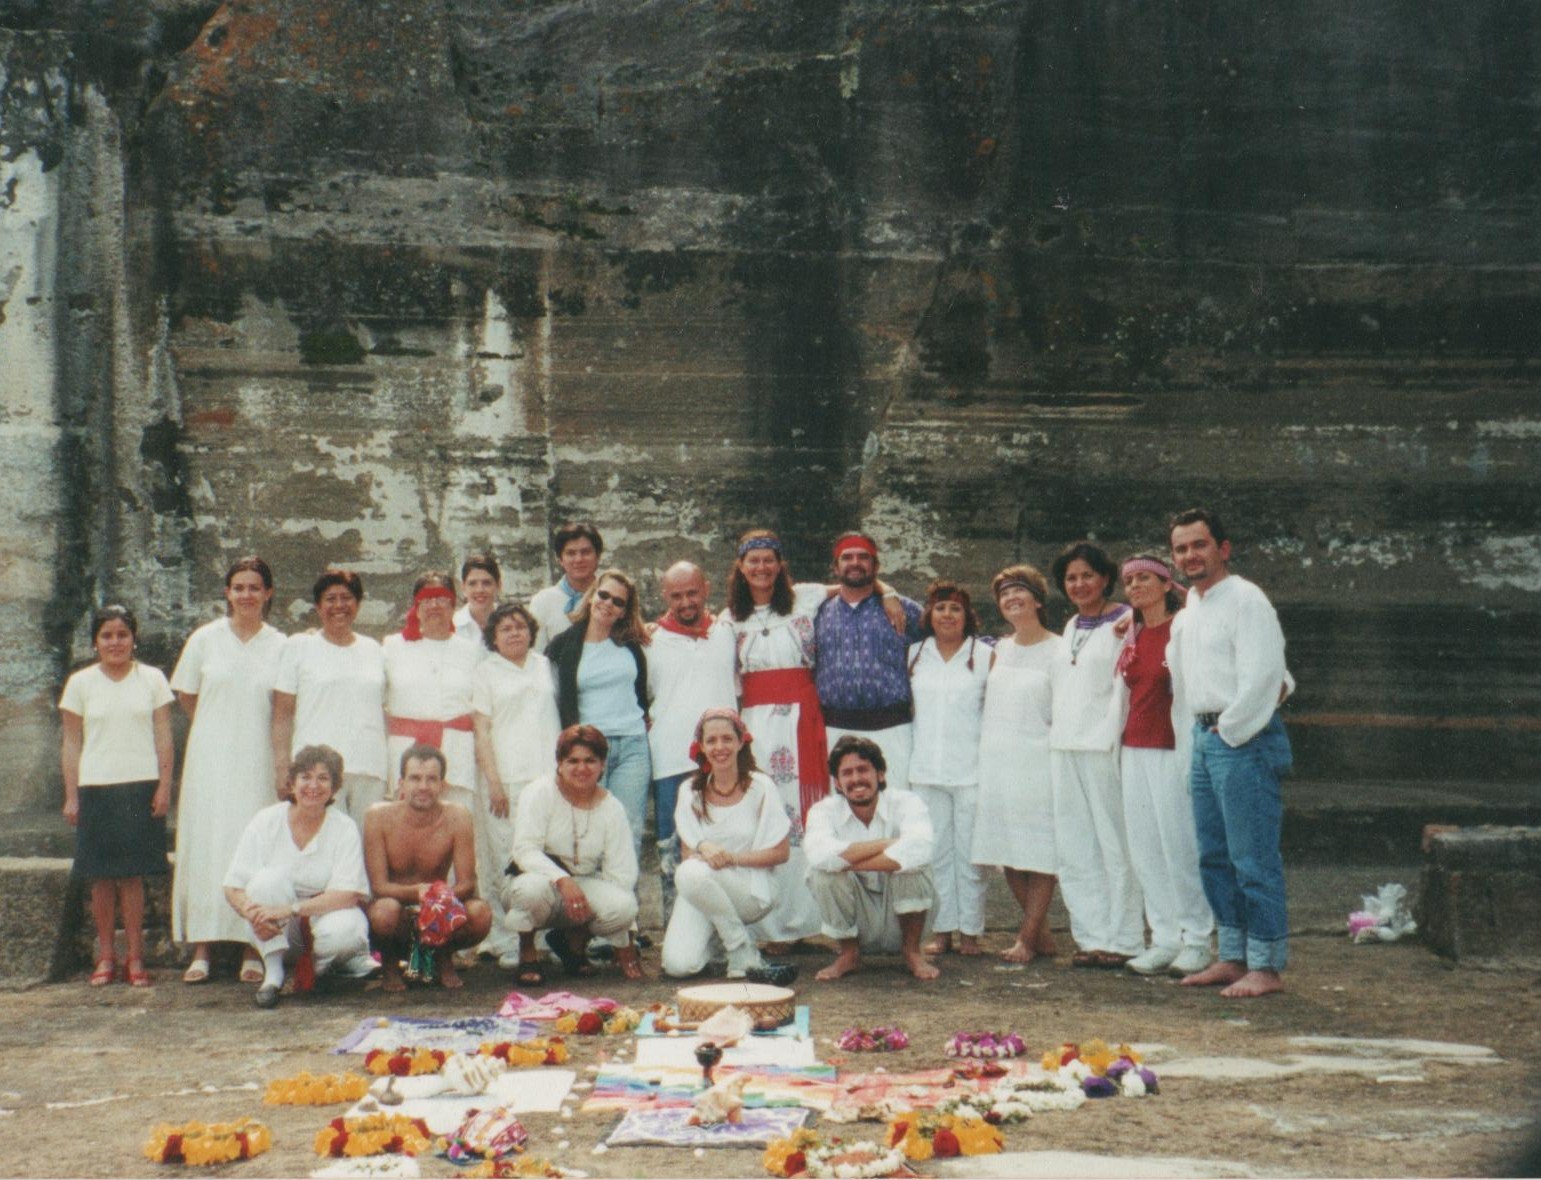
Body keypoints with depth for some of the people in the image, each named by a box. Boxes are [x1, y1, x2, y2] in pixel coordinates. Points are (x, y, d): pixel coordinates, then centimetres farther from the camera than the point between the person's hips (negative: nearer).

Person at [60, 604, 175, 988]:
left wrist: (164, 787, -2)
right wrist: (71, 795, 2)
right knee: (101, 876, 2)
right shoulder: (80, 683, 7)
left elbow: (163, 737, 5)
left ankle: (134, 957, 5)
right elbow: (71, 743, 7)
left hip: (140, 788, -1)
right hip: (95, 788, 1)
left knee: (133, 874, -1)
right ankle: (105, 956, 11)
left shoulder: (152, 679, 6)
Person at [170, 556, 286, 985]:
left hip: (257, 761, 0)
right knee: (205, 846, -1)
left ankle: (252, 951, 3)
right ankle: (201, 951, 2)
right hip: (210, 758, 0)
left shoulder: (280, 646, 3)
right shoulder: (205, 639, 4)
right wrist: (219, 726, 12)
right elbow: (187, 697, 13)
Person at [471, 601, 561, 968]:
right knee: (505, 865, -6)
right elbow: (481, 730, 2)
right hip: (506, 780, -3)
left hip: (547, 776, 3)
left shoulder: (545, 666, 18)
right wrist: (493, 782, -7)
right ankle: (507, 944, -2)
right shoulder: (486, 671, 9)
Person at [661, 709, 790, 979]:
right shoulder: (691, 792, 4)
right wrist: (703, 848, -20)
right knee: (678, 965, -23)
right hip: (700, 892, 3)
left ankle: (742, 946, -13)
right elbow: (686, 854, 4)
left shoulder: (761, 788, -4)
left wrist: (732, 858, -18)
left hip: (749, 890, -3)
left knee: (692, 874, -35)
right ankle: (715, 935, 11)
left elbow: (781, 853, -4)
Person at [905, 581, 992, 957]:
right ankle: (941, 929, 12)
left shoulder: (985, 656, 2)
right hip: (926, 769, 3)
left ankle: (970, 930, 8)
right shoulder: (914, 655, 10)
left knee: (969, 853, 0)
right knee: (935, 852, 5)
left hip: (971, 770, -3)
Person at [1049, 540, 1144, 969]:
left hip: (1105, 745, -8)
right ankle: (1093, 936, 13)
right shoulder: (1071, 627, 19)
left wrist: (1114, 736, -13)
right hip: (1065, 747, 8)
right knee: (1074, 847, 7)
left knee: (1114, 844, -4)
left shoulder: (1124, 623, -4)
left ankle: (1122, 940, 2)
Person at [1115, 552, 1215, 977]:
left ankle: (1195, 939, 5)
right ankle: (1164, 938, 12)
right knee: (1144, 847, 6)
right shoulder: (1130, 636, 14)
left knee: (1180, 845, -5)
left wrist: (1188, 755, -13)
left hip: (1172, 750, -7)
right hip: (1135, 749, 7)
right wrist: (1119, 748, 20)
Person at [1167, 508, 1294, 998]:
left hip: (1243, 737, -9)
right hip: (1205, 737, 9)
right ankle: (1232, 956, 22)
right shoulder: (1189, 610, 17)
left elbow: (1261, 674, -16)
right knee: (1214, 857, 13)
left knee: (1253, 858, -7)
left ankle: (1268, 966, -1)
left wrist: (1230, 730, -11)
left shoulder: (1245, 599, -10)